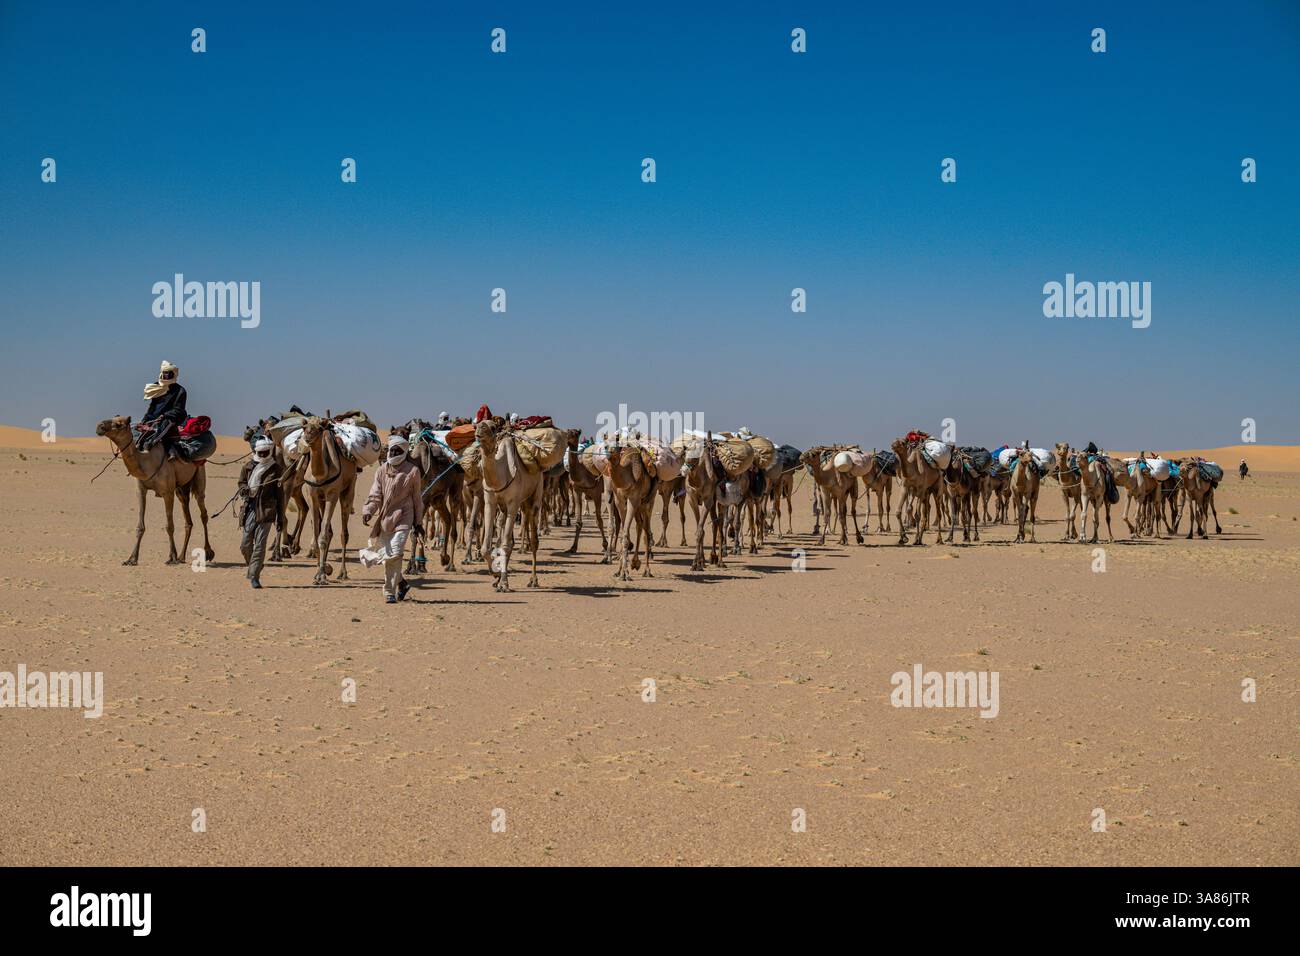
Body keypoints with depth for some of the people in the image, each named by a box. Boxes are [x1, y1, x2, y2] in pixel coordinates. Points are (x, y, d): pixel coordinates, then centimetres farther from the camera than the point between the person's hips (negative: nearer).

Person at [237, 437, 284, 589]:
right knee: (245, 544, 3)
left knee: (260, 544, -8)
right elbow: (241, 482, 22)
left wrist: (280, 517, 4)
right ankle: (251, 566, 30)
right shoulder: (248, 466, 8)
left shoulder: (275, 469, 3)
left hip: (266, 510, -3)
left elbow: (279, 495, 5)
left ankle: (254, 576, -3)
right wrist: (243, 489, -4)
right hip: (250, 508, 3)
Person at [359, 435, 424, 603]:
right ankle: (401, 583, 30)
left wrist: (418, 521, 10)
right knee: (387, 555, 8)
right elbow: (375, 494, 2)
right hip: (385, 518, 4)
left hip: (403, 518, -4)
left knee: (394, 554, -16)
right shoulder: (382, 470, 5)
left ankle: (390, 592, -6)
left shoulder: (412, 471, -1)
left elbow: (417, 497, 6)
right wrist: (368, 511, -15)